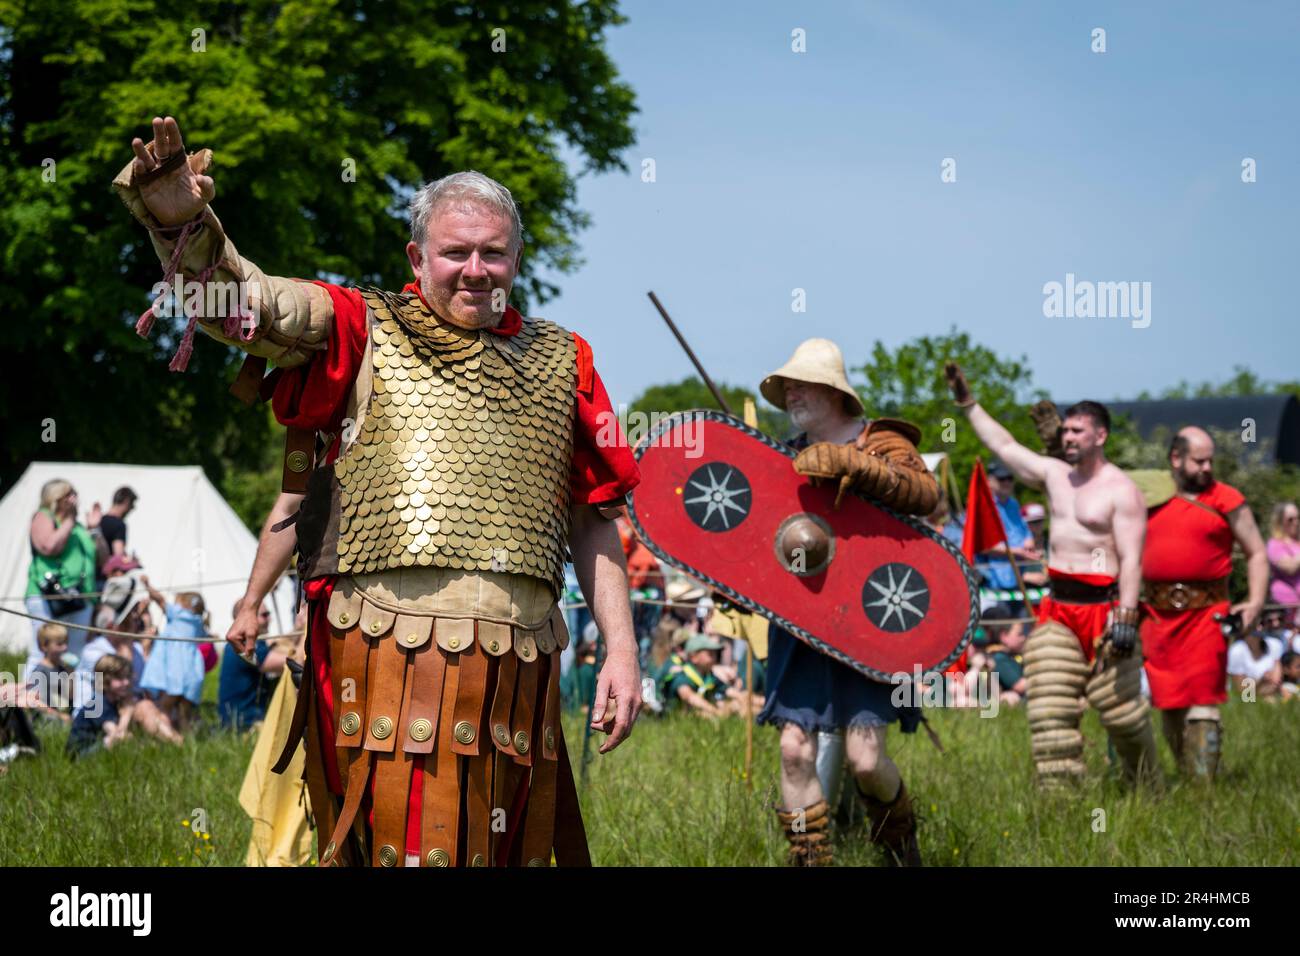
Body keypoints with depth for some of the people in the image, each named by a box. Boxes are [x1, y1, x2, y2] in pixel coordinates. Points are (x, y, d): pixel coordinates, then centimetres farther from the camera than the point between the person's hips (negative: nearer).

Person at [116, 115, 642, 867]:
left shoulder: (560, 361, 19)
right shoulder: (363, 330, 10)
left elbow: (593, 520, 19)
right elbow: (241, 299, -7)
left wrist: (621, 648, 11)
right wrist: (179, 220, -26)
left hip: (519, 663, 4)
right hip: (385, 657, -4)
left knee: (510, 850, 9)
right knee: (402, 847, -12)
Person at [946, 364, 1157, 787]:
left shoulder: (1121, 491, -7)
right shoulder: (1055, 475, 13)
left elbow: (1131, 560, -13)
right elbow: (1003, 446, 22)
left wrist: (1126, 618, -22)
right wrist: (967, 403, 21)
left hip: (1103, 607, -6)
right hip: (1057, 610, 6)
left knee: (1123, 712, -1)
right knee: (1049, 708, -3)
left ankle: (1147, 785, 16)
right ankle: (1058, 790, -2)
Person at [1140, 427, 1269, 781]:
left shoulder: (1225, 500, 2)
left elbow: (1257, 554, 4)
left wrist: (1256, 602, -9)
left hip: (1206, 614, -4)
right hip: (1158, 614, 4)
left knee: (1201, 700, -11)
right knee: (1169, 704, 7)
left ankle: (1203, 785, -10)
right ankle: (1184, 777, 19)